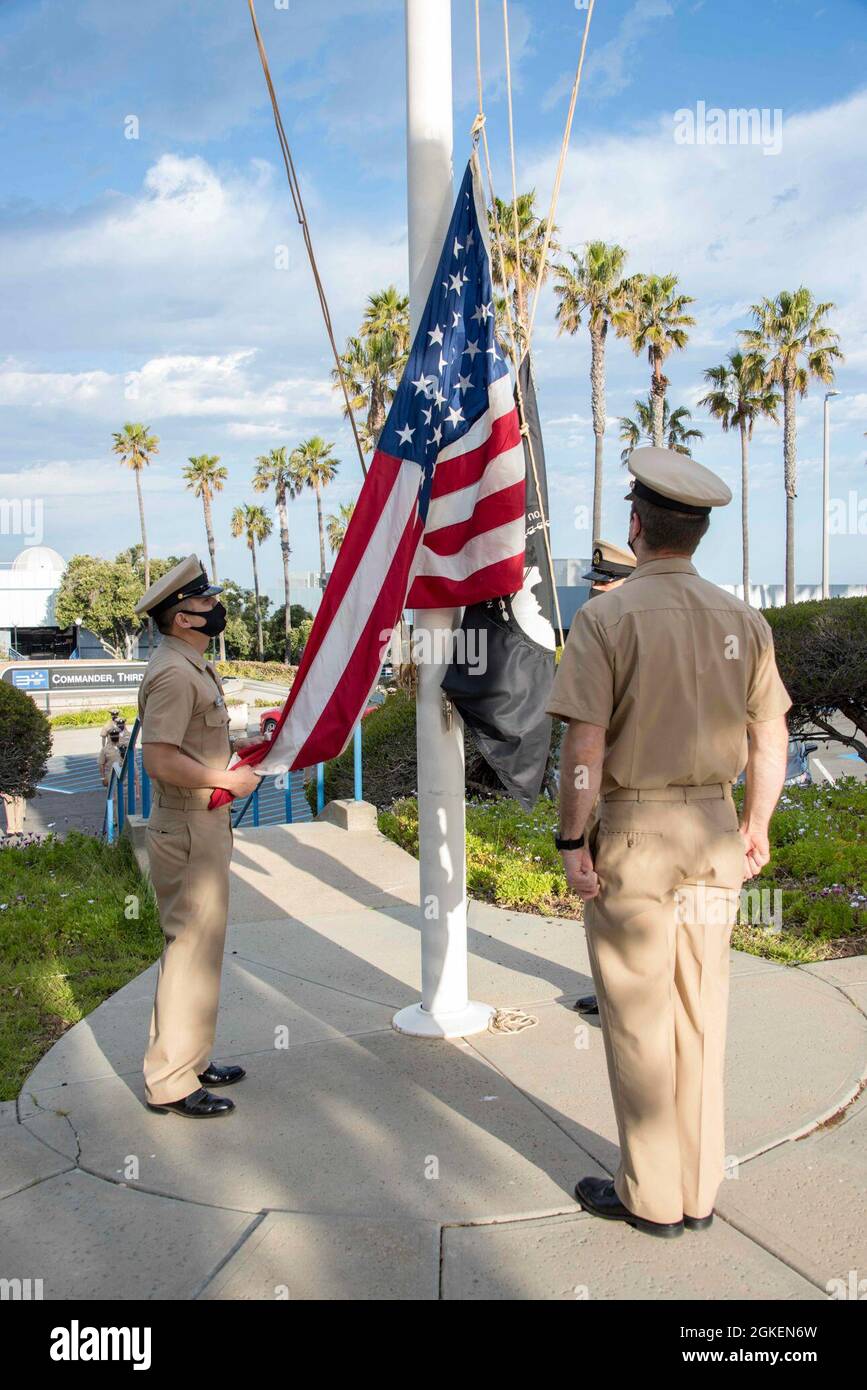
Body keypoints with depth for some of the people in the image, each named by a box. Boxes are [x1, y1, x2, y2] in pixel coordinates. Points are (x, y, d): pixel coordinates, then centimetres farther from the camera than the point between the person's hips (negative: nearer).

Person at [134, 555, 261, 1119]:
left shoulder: (194, 666, 14)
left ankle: (190, 1058, 33)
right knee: (193, 951, -2)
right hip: (189, 833, -11)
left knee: (197, 947, 19)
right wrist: (231, 779, -18)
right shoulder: (174, 673, -19)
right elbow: (162, 759, -27)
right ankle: (171, 1082, 10)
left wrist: (241, 752, 11)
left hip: (203, 825, 11)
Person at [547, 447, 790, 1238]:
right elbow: (771, 740, 6)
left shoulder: (607, 618, -12)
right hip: (714, 832, 5)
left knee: (639, 1018, 7)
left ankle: (651, 1197, 20)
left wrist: (572, 841, -7)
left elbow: (585, 746, -16)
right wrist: (756, 828, 17)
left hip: (632, 832, -5)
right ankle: (700, 1192, 27)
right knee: (703, 1013, 14)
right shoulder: (744, 622, 3)